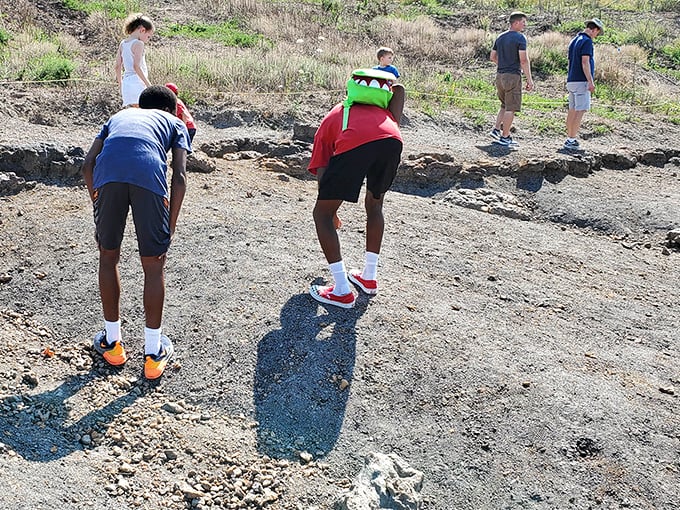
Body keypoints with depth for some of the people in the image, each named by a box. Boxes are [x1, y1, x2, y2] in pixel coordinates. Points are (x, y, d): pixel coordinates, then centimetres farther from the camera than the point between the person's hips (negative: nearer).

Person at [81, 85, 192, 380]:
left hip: (107, 175, 2)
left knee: (108, 256, 22)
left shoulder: (119, 116, 39)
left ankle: (112, 343, 35)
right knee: (154, 264, 13)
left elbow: (88, 164, 24)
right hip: (149, 177, -2)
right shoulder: (175, 123, 31)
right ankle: (153, 354, 24)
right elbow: (179, 175, 14)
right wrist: (170, 226, 16)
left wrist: (97, 203, 32)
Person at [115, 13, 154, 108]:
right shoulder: (138, 44, -8)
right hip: (137, 82, -8)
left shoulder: (122, 43, 15)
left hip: (126, 83, 8)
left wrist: (121, 85, 24)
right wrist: (149, 84, -14)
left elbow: (118, 66, 16)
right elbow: (136, 66, -17)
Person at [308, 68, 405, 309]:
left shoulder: (329, 120, 37)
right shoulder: (380, 109, 43)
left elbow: (321, 173, 29)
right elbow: (398, 89, 22)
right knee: (374, 204, 30)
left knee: (321, 214, 13)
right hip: (392, 141, 4)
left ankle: (342, 291, 12)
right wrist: (393, 124, 24)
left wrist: (331, 214, 41)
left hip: (353, 145, -3)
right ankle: (369, 277, 36)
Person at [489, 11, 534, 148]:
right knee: (511, 108, -1)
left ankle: (496, 129, 12)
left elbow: (493, 57, 16)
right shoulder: (520, 38, -10)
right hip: (513, 76, -7)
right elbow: (524, 60, -16)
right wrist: (529, 79, -12)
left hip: (500, 75, 7)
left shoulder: (500, 37, 12)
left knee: (505, 105, 21)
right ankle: (505, 137, 1)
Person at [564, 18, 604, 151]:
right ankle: (572, 140, -13)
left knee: (572, 110, 10)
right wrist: (591, 81, -17)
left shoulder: (574, 40, 17)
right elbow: (585, 62, -17)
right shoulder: (587, 41, -10)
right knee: (580, 111, -9)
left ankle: (569, 139, 13)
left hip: (571, 80, 9)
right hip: (581, 81, -9)